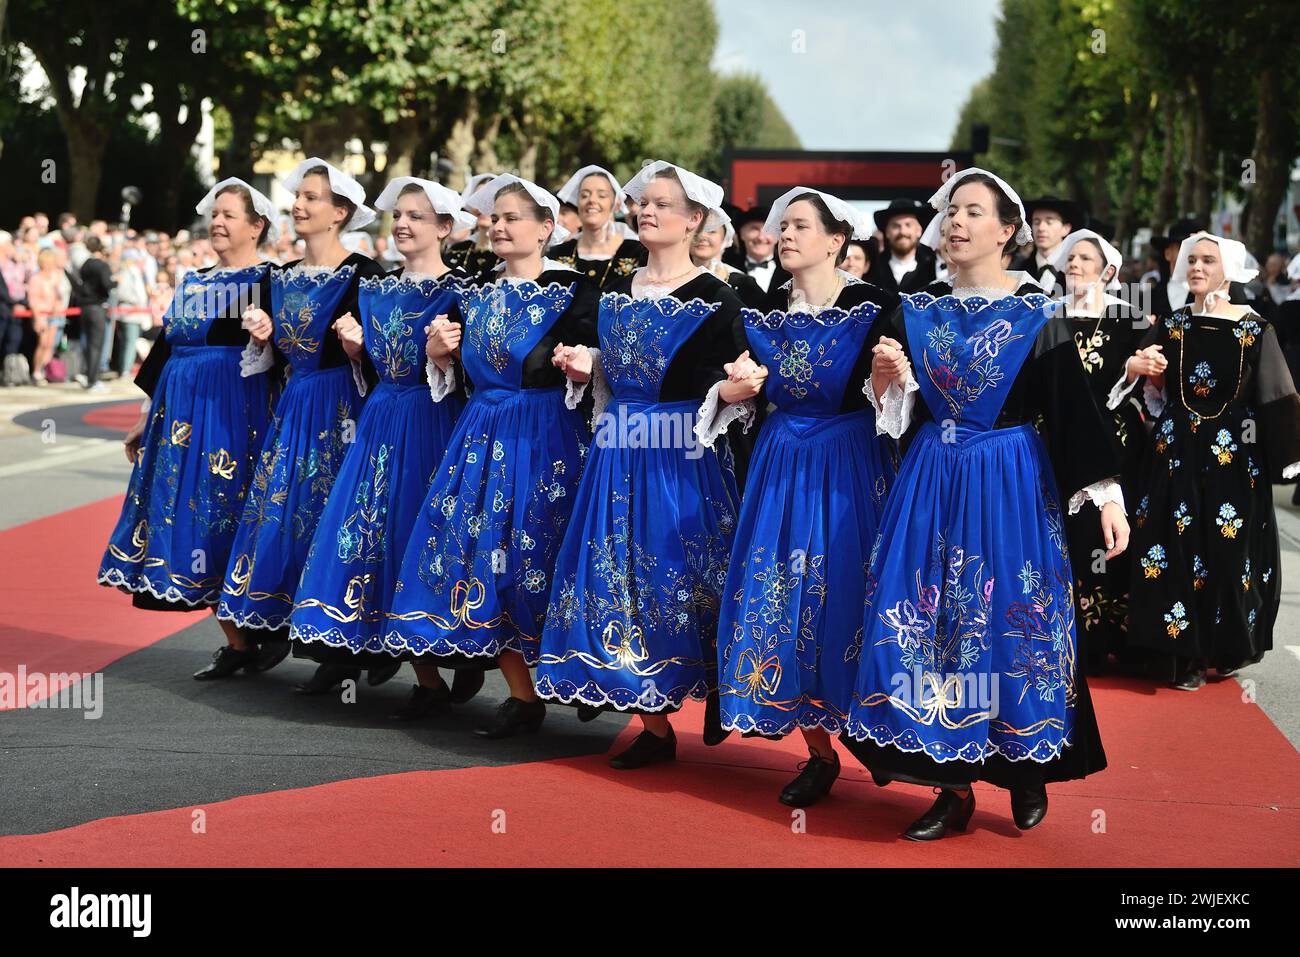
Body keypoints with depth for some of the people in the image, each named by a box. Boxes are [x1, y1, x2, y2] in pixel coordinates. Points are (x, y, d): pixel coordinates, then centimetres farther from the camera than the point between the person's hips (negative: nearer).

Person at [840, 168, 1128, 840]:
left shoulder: (1037, 315, -2)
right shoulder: (917, 313, 8)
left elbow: (1074, 406, -5)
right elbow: (893, 416, 11)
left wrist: (1107, 494, -12)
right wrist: (888, 377, -10)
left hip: (1012, 482, -3)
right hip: (931, 482, 3)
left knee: (1011, 618, -2)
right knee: (928, 622, -1)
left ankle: (1027, 770, 17)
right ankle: (954, 787, 7)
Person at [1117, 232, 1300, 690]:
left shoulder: (1254, 330, -2)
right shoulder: (1171, 326, 5)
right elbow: (1144, 380, -3)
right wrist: (1135, 368, -27)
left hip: (1235, 458, -2)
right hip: (1178, 454, 2)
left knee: (1230, 551, 1)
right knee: (1181, 551, -1)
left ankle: (1229, 647, 18)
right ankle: (1189, 654, 5)